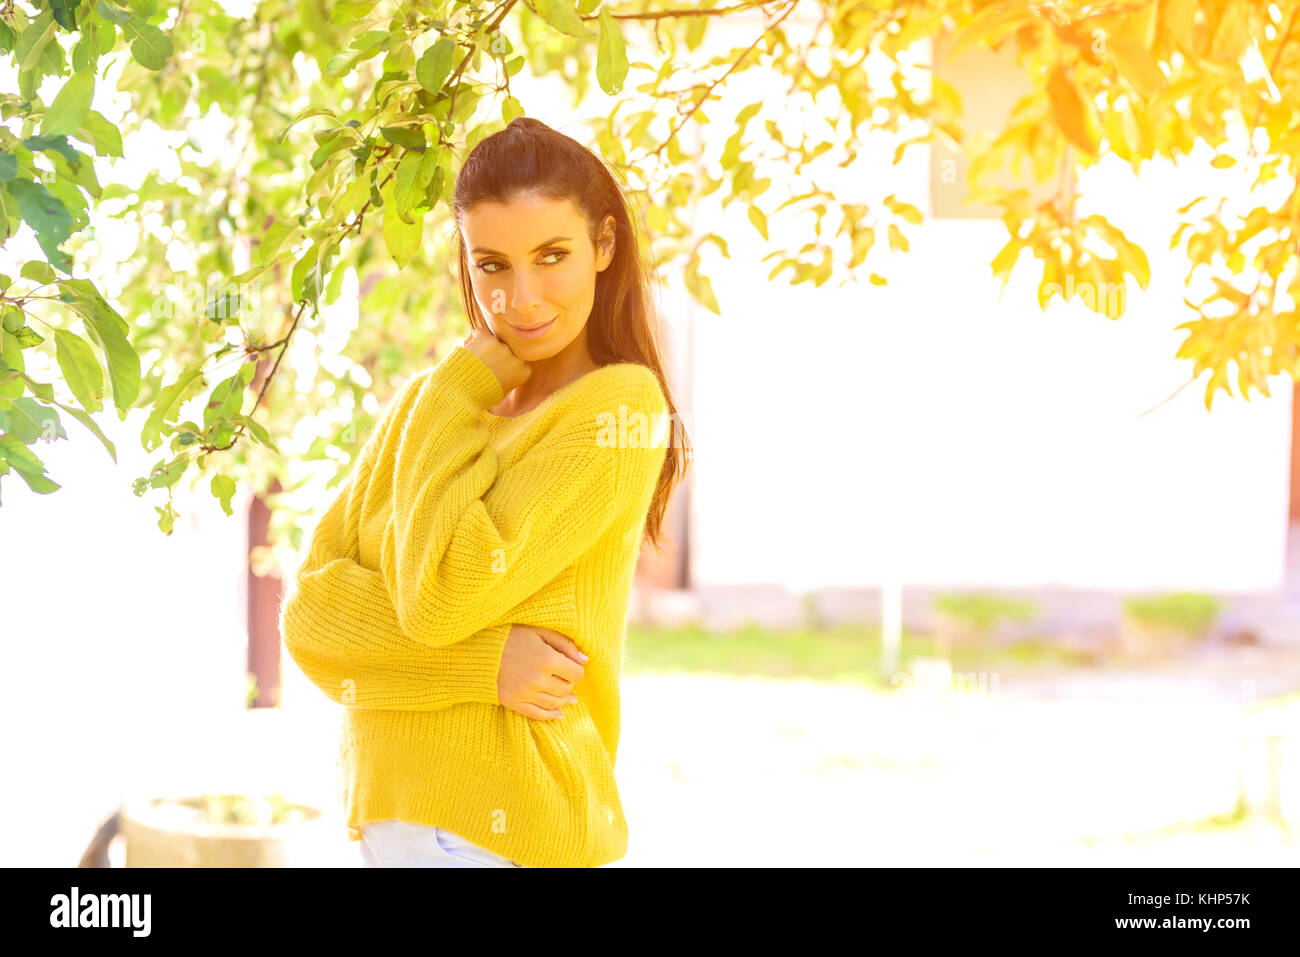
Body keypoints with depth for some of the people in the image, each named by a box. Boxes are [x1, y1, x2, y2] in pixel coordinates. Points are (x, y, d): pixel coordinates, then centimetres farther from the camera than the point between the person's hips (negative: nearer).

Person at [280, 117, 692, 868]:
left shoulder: (621, 410, -10)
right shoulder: (429, 406, 9)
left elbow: (441, 596, -19)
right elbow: (310, 614, 1)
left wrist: (458, 393, -8)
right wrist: (480, 658, -15)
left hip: (497, 831, -6)